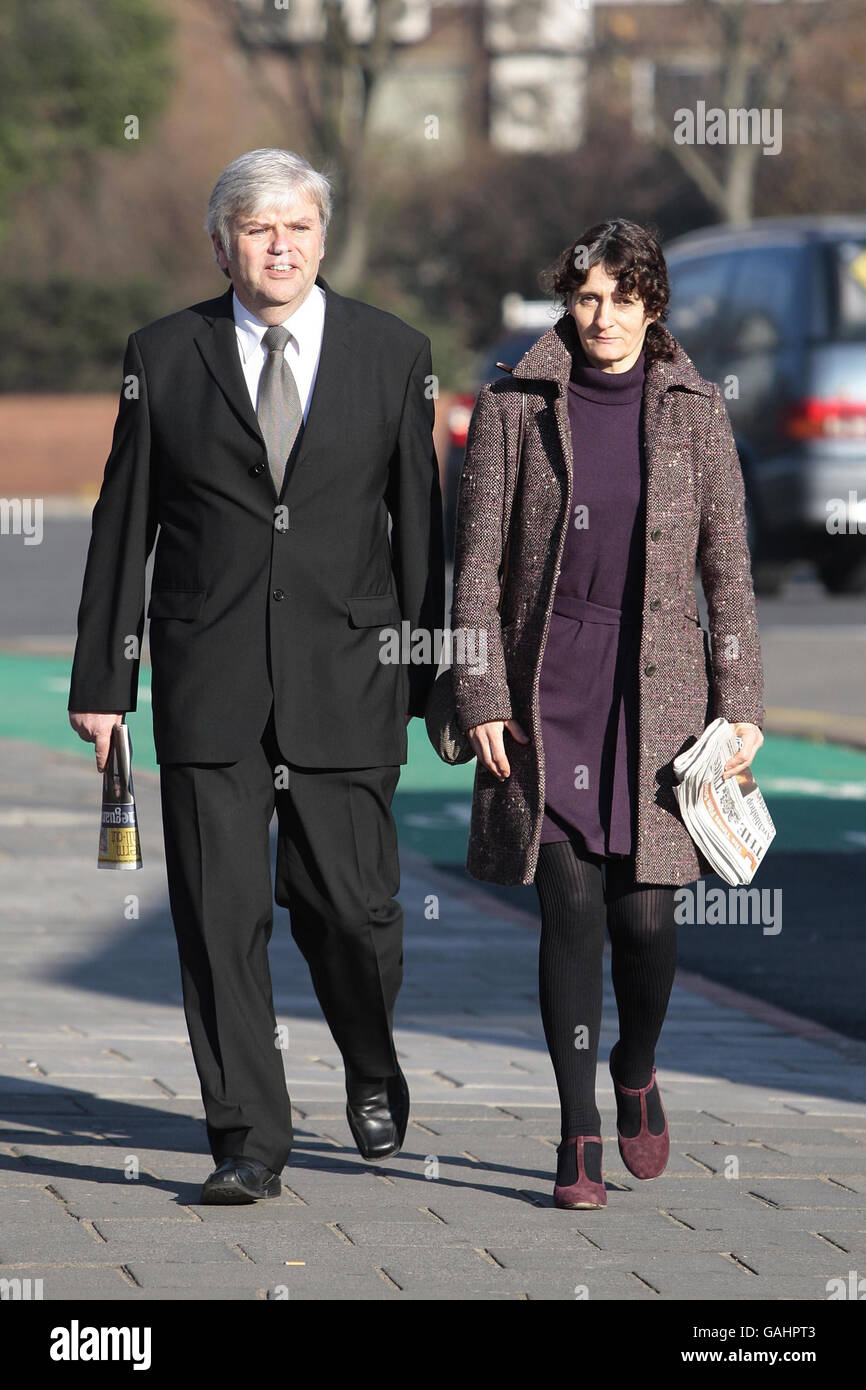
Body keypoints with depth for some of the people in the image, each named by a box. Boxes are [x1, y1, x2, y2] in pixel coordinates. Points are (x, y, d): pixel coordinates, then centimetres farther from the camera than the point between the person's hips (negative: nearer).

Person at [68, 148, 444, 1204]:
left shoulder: (392, 354, 5)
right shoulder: (163, 358, 5)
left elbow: (419, 521, 7)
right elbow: (123, 525, 7)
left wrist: (430, 672, 4)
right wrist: (102, 678, 4)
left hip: (346, 677, 0)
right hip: (208, 681, 1)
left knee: (349, 904, -1)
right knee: (220, 915, -3)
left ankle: (372, 1067, 29)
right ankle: (248, 1140, 4)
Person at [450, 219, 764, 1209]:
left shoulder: (693, 410, 5)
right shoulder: (514, 405, 2)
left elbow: (727, 565, 6)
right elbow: (477, 561, 2)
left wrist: (741, 705, 1)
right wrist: (480, 698, -5)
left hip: (659, 684, 1)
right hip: (549, 687, -1)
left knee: (644, 913, -3)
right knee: (572, 905, -7)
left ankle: (637, 1071, 28)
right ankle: (579, 1137, 1)